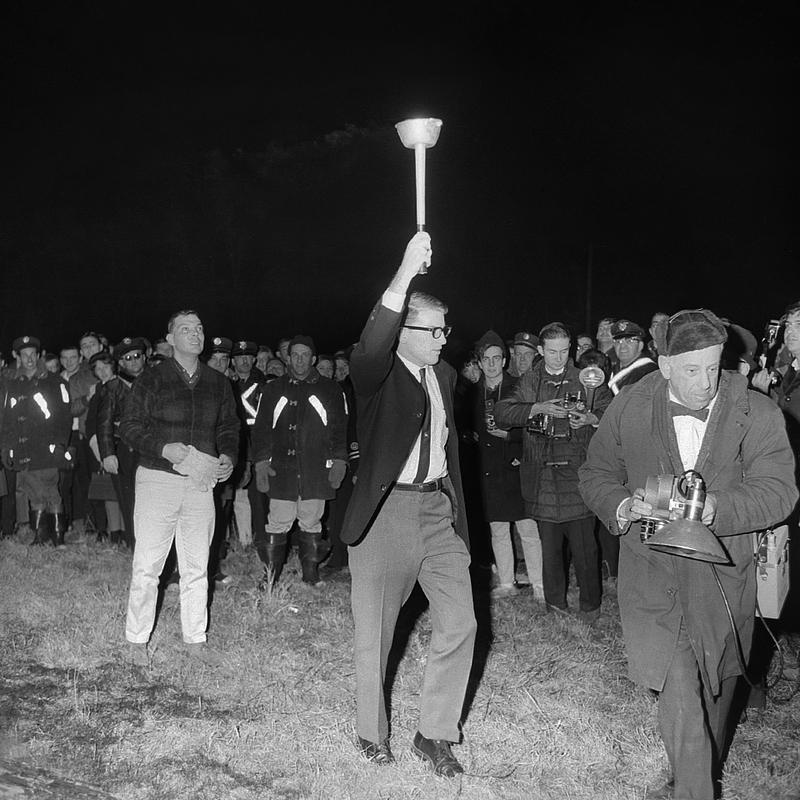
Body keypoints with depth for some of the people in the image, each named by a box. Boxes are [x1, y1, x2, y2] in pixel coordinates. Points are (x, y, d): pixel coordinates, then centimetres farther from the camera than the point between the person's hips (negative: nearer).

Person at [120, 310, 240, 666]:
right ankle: (137, 640, 13)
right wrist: (163, 448, -18)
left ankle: (195, 640, 20)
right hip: (157, 479, -3)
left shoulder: (218, 383, 10)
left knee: (197, 567, 9)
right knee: (147, 565, -1)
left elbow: (229, 427, 17)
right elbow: (129, 426, -3)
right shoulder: (152, 379, -2)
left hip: (200, 483, 4)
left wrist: (228, 456, -2)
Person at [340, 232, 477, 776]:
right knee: (375, 633, 7)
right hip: (387, 510, -5)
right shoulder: (377, 374, -10)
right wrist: (404, 277, -43)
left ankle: (435, 734, 18)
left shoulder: (445, 375, 10)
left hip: (440, 510, 6)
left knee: (460, 624, 3)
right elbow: (369, 350, -35)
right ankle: (372, 732, 27)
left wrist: (455, 503, 16)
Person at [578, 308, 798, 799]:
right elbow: (596, 476, 7)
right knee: (679, 694, -12)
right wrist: (624, 507, -15)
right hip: (654, 577, -1)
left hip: (723, 579, 1)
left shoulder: (758, 414, -7)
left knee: (715, 691, 17)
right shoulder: (629, 410, -2)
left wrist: (715, 508, -29)